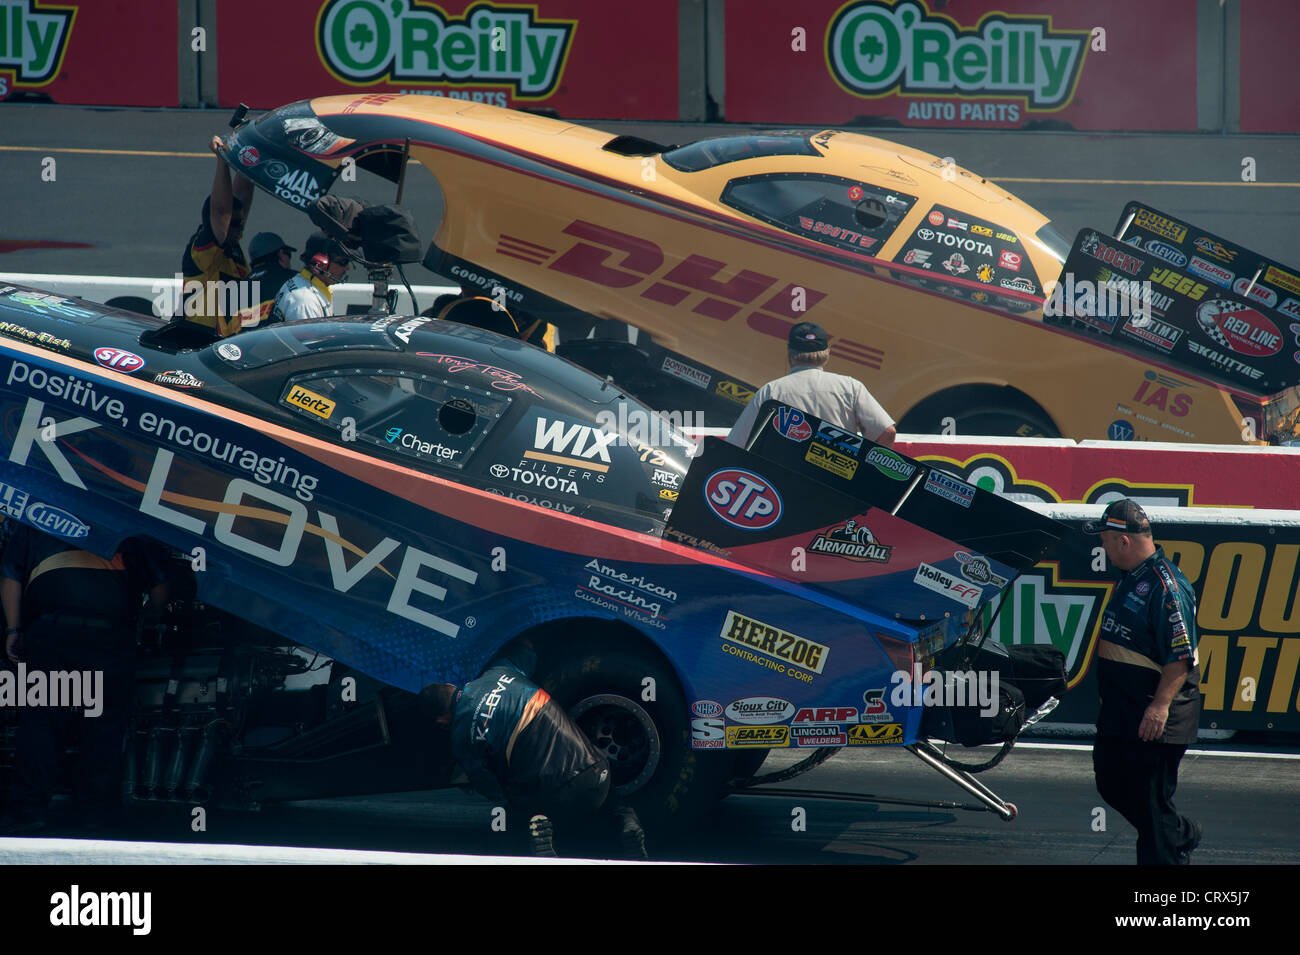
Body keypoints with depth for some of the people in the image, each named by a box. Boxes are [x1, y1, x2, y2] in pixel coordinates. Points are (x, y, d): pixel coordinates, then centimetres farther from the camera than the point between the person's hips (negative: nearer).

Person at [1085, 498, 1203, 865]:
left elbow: (1181, 656, -24)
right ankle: (1182, 835, 34)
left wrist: (1160, 705, -29)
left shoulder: (1166, 587, -20)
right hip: (1121, 711, 10)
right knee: (1111, 783, 17)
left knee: (1150, 799, -4)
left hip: (1156, 718, -10)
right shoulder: (1131, 578, 12)